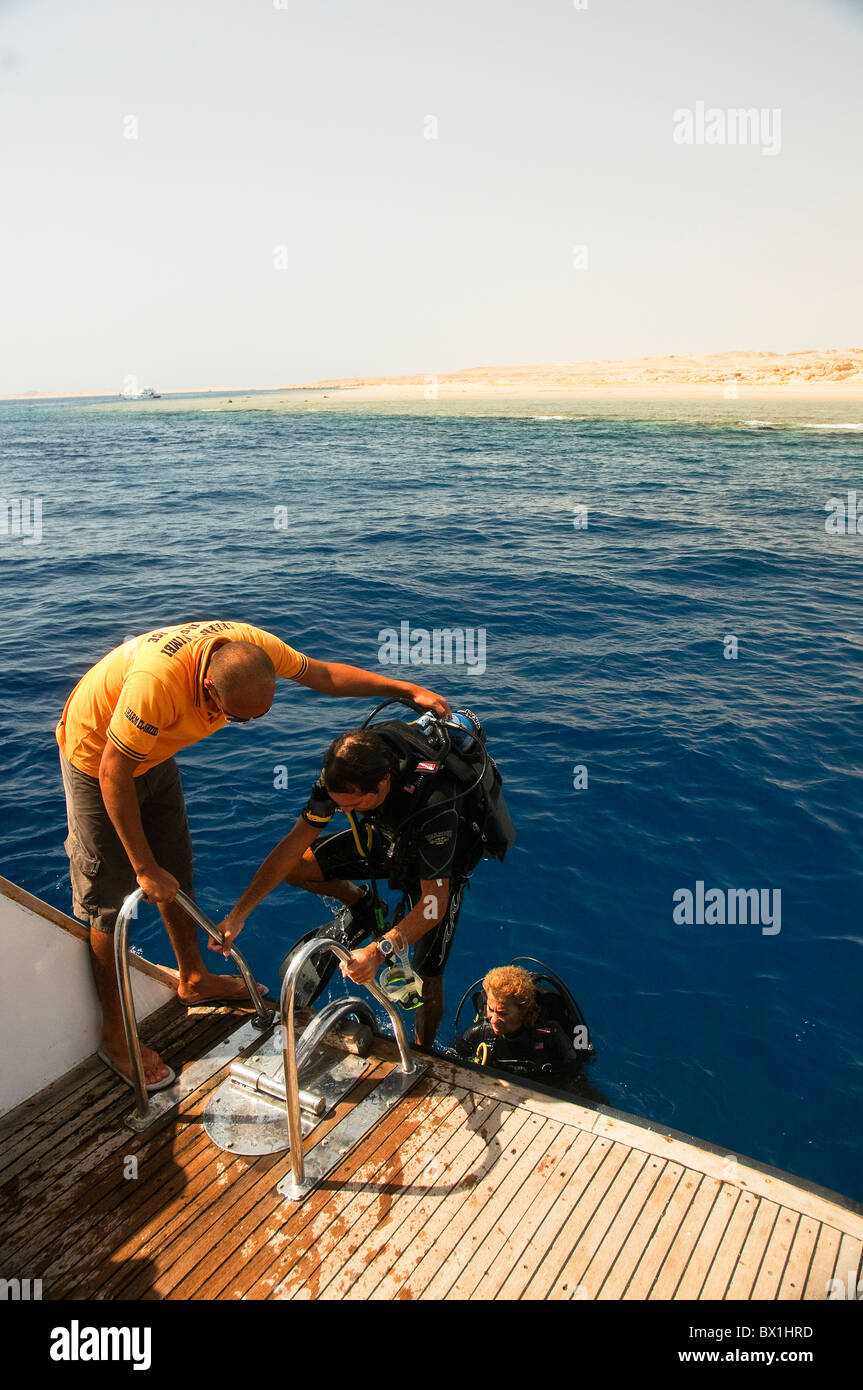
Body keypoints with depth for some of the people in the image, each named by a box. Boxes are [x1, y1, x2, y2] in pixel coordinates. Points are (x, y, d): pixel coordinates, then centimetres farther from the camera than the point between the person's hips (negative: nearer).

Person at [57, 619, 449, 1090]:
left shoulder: (254, 647, -25)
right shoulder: (158, 681, -44)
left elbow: (323, 674, -8)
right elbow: (114, 773, -33)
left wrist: (408, 689, -12)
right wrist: (145, 868, -28)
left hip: (154, 752, 6)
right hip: (98, 756, -6)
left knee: (176, 874, 16)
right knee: (112, 899, 0)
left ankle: (194, 979, 38)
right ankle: (114, 1034, 17)